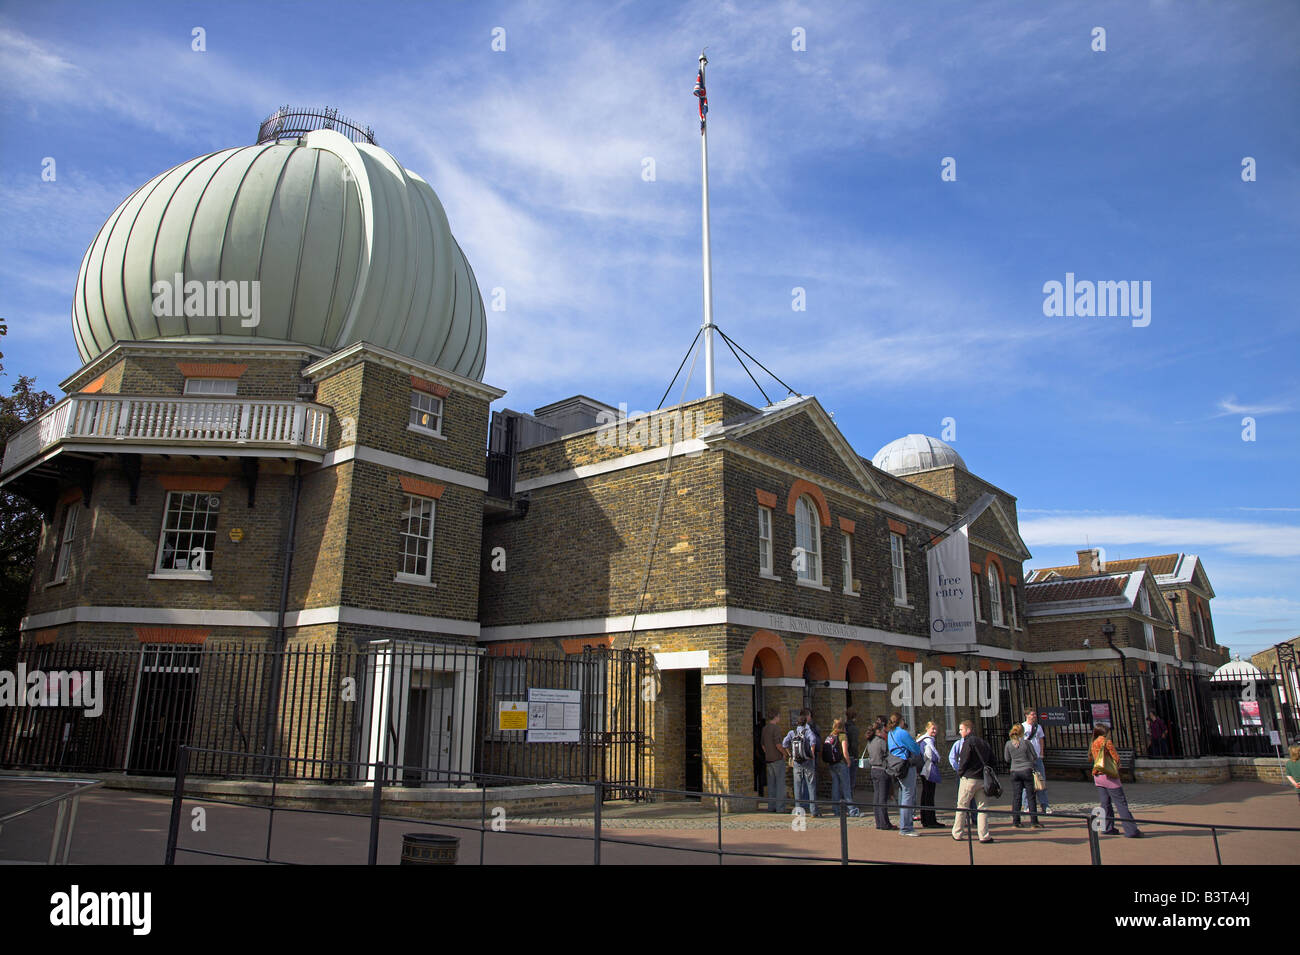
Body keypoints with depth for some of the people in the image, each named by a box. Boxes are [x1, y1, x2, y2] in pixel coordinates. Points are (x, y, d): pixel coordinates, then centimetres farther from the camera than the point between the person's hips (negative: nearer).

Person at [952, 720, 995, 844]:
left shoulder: (968, 742, -9)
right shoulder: (983, 743, 11)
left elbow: (964, 760, -14)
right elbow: (991, 759, 16)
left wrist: (960, 772, 0)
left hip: (969, 778, -5)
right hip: (983, 780, 5)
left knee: (962, 806, 6)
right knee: (982, 808, 6)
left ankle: (958, 833, 12)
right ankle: (984, 836, 1)